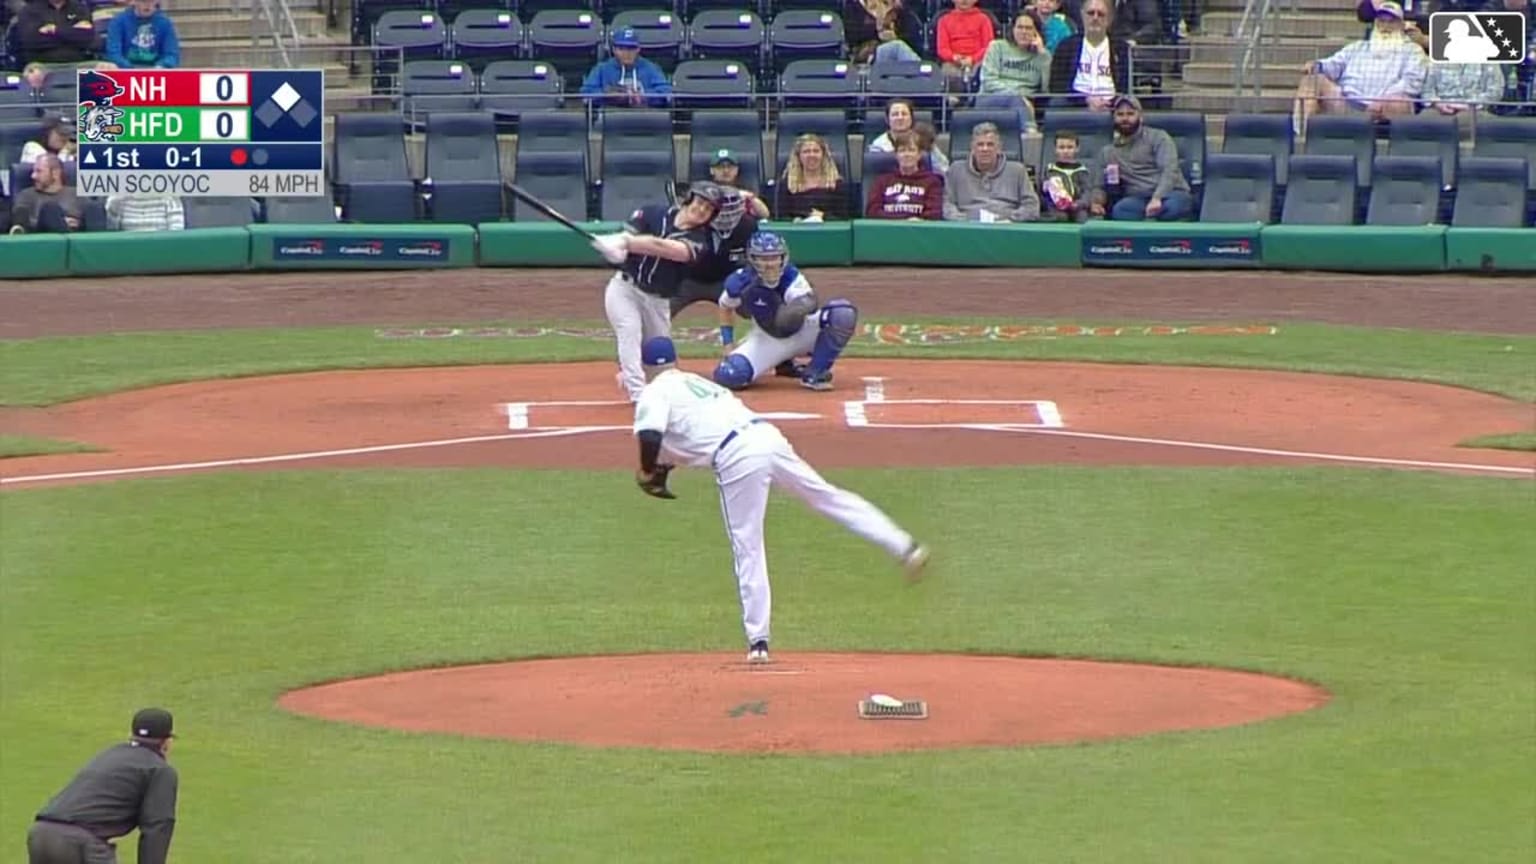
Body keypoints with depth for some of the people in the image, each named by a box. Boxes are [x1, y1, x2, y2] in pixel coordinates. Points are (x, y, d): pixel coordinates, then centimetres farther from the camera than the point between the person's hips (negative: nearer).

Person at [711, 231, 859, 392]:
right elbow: (725, 307, 3)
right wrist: (727, 342, -2)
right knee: (728, 375, -23)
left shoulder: (791, 277, -27)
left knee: (844, 312, -31)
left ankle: (814, 373, -17)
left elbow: (810, 302, -47)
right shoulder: (739, 283, -20)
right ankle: (785, 364, 10)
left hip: (801, 332, -2)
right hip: (768, 341, 2)